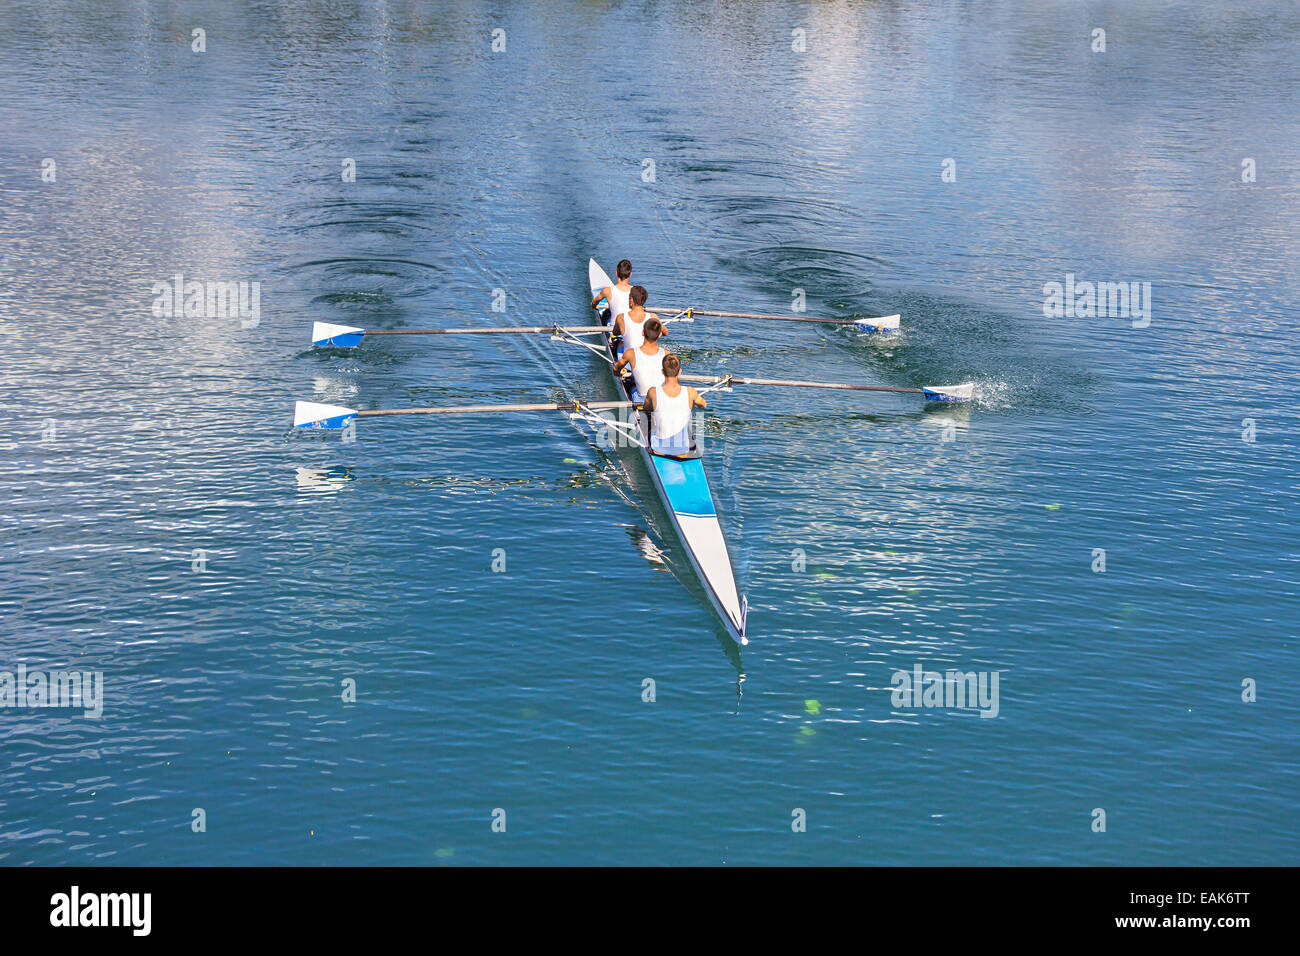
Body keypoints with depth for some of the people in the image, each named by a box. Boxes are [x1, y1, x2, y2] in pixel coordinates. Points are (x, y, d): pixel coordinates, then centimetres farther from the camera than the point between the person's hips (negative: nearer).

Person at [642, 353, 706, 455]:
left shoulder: (653, 392, -19)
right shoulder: (690, 392, -16)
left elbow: (646, 408, 4)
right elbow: (704, 405, 7)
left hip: (659, 449, -1)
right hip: (682, 450, 1)